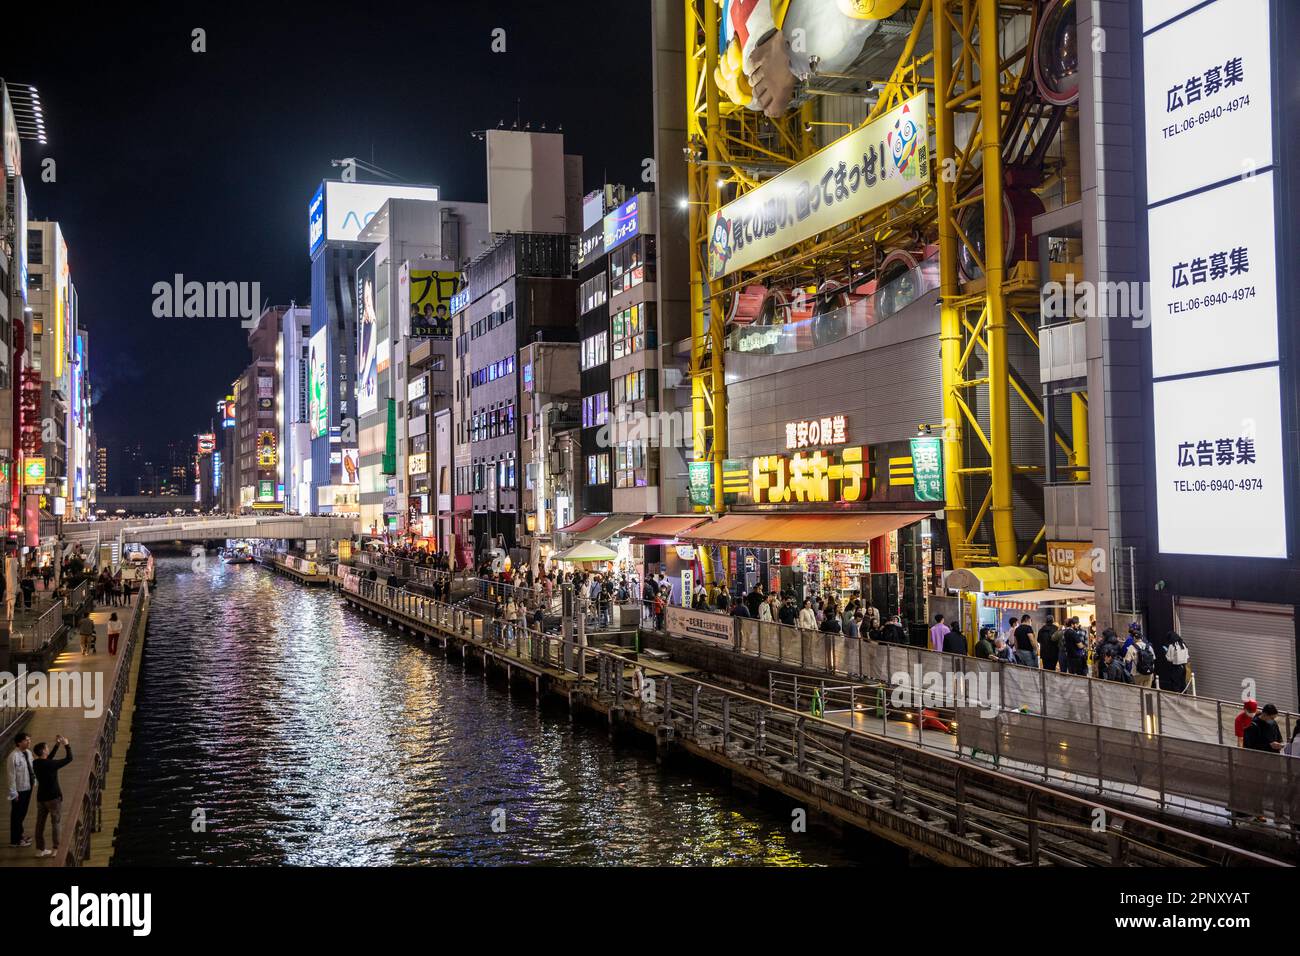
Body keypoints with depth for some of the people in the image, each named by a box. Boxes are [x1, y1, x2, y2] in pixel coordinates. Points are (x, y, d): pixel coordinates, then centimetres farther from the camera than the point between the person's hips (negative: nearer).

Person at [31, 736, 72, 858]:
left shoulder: (36, 764, 0)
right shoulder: (51, 764, -20)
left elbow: (48, 759, 18)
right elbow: (69, 758, -11)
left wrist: (57, 745, 17)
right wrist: (66, 744, 0)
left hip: (41, 797, 6)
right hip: (53, 797, -6)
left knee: (40, 823, 11)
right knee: (56, 823, 3)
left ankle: (40, 849, 17)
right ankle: (56, 848, 0)